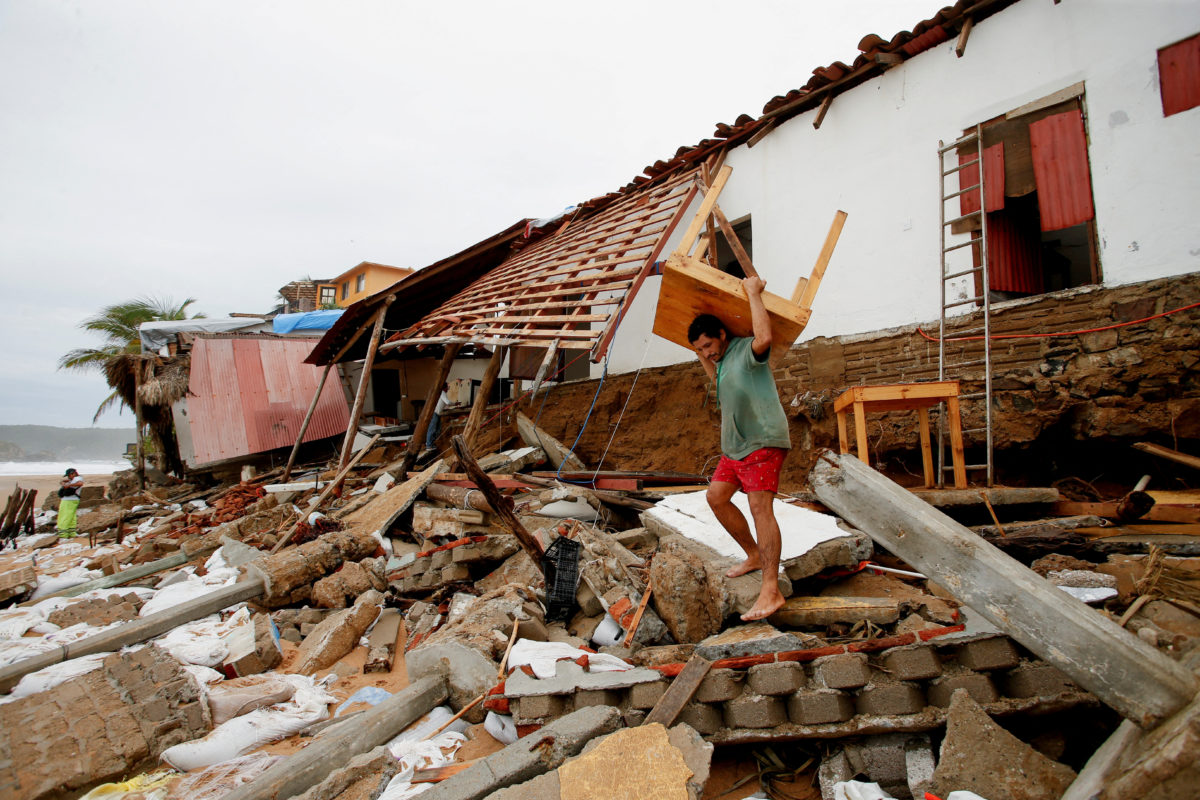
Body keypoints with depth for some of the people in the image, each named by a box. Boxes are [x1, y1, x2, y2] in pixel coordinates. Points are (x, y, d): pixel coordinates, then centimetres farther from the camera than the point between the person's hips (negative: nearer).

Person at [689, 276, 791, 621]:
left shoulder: (746, 350, -11)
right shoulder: (723, 359, 17)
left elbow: (764, 338, -35)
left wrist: (754, 292, -25)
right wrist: (701, 354, 32)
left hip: (763, 441, -10)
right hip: (735, 445, 10)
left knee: (760, 506, -17)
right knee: (716, 496, 11)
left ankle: (770, 591, -19)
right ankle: (755, 556, 25)